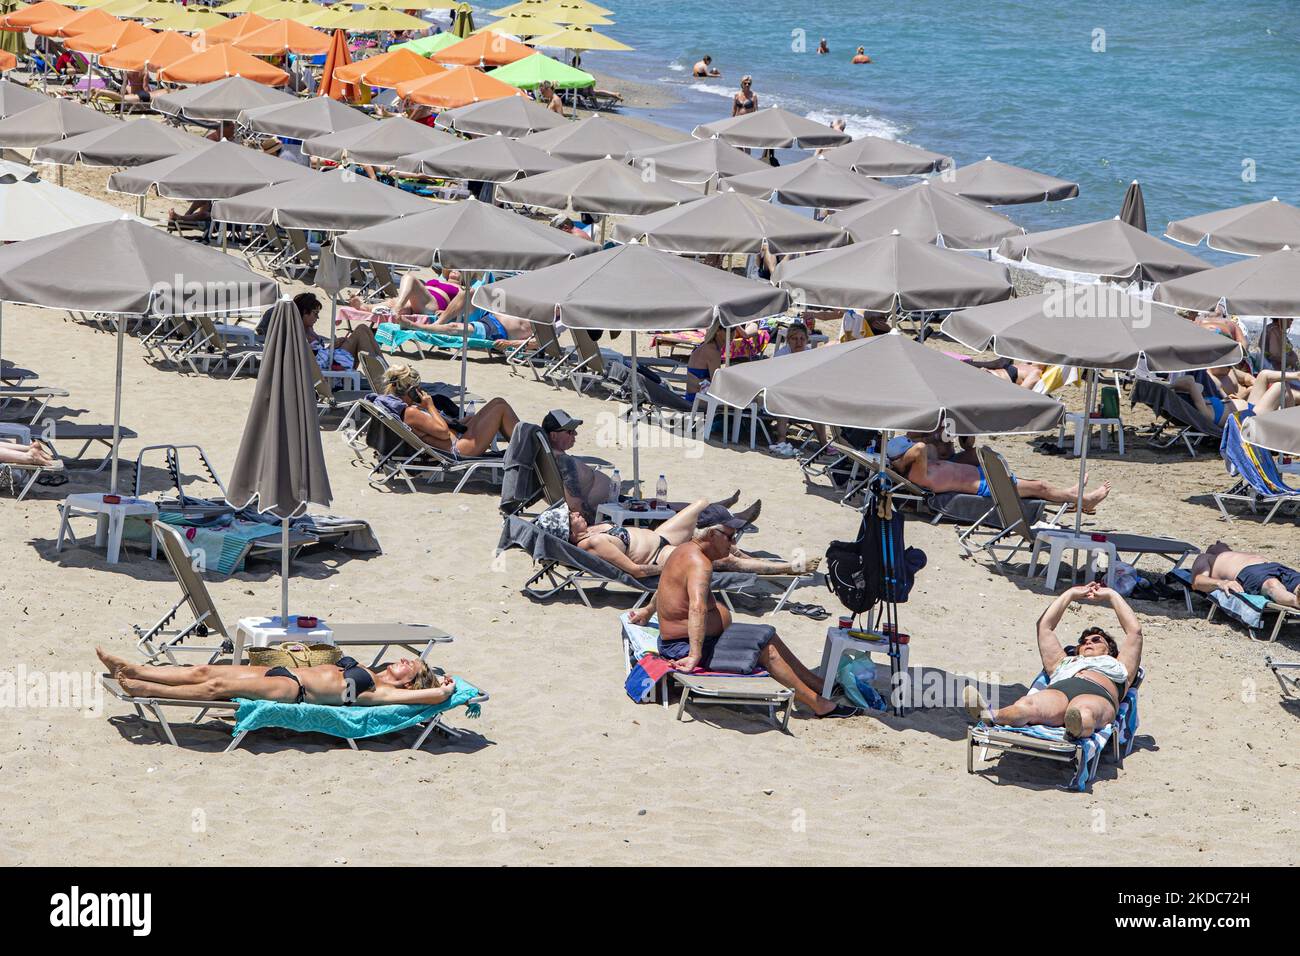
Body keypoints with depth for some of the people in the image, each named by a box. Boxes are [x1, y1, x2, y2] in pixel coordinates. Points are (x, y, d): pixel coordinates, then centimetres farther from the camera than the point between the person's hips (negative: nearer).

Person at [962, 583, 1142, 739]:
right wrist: (1071, 594, 57)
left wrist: (1112, 596, 49)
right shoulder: (1064, 662, 47)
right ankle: (987, 715, -69)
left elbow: (1134, 630, 38)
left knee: (1084, 713, -44)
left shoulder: (1117, 666, 42)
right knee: (1025, 705, -36)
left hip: (1097, 696, -2)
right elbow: (1044, 626, 49)